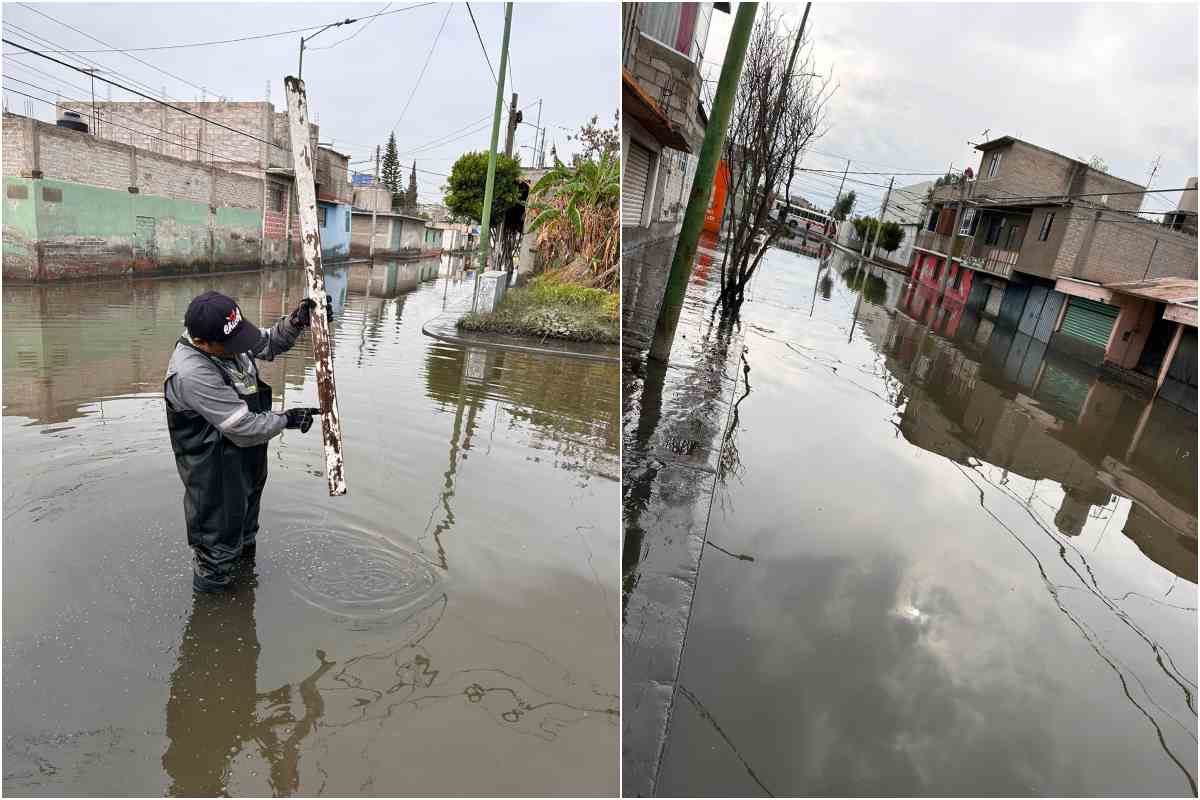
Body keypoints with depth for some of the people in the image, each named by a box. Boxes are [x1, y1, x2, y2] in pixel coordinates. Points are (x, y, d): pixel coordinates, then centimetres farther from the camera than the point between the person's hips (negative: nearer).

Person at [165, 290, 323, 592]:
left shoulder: (224, 338, -9)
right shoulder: (191, 374, -34)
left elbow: (267, 344, 9)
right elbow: (244, 428, -30)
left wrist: (295, 323, -10)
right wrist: (287, 419, -16)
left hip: (247, 460, 9)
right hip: (214, 473, -8)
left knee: (245, 523, 31)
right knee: (219, 544, 11)